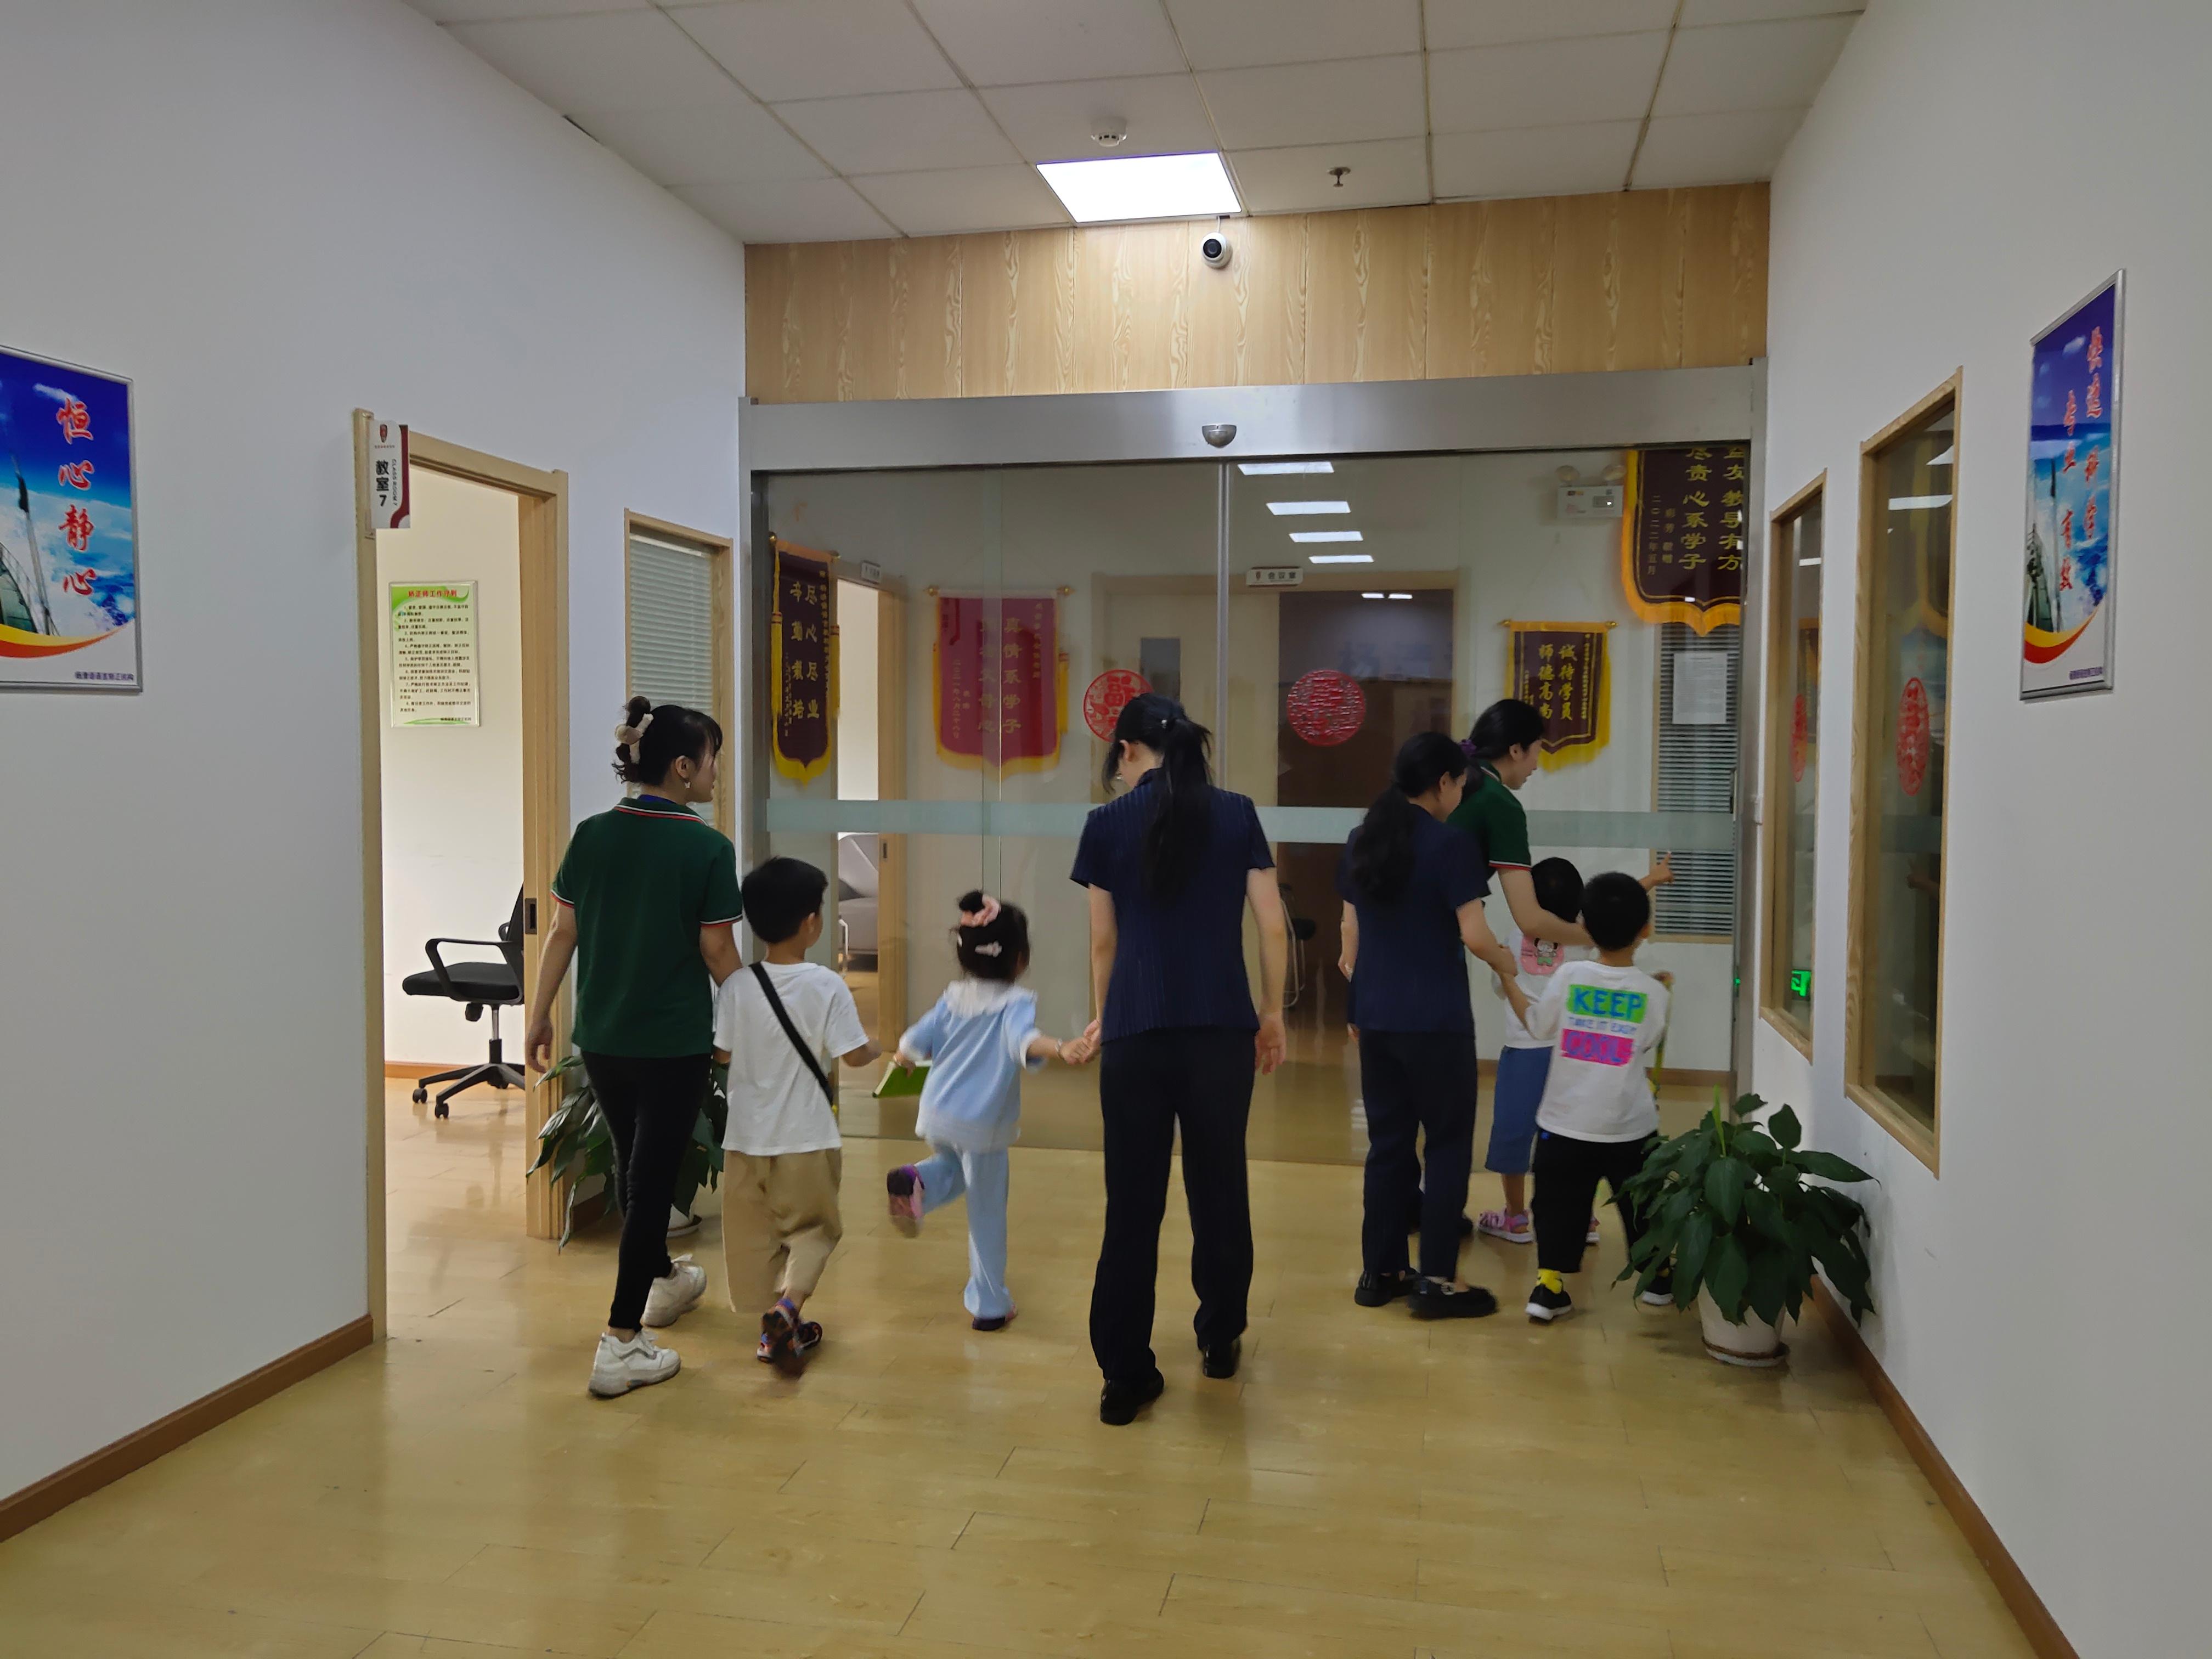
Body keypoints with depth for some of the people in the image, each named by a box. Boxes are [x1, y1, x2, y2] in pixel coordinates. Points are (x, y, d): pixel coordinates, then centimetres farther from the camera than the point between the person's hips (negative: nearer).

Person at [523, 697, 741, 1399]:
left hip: (602, 1038, 6)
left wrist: (538, 1015, 12)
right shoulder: (708, 848, -14)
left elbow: (562, 933, 3)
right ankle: (621, 1343, 4)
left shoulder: (591, 836, -1)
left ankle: (661, 1280, 44)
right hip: (675, 1044, -5)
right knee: (651, 1179, 2)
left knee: (635, 1165, 22)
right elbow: (717, 952, -10)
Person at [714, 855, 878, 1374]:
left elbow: (721, 1051, -2)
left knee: (756, 1232, 15)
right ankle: (786, 1305, -9)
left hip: (748, 1135, 2)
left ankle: (779, 1330, 21)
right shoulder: (826, 986, -15)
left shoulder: (737, 987, -9)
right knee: (812, 1227, 13)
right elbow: (854, 1055, -13)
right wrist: (879, 1048, 9)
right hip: (807, 1136, -2)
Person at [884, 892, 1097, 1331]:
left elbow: (910, 1047, 7)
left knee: (954, 1168, 35)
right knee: (987, 1215, 10)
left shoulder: (953, 997, 2)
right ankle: (989, 1307, 18)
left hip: (937, 1115, 5)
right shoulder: (1016, 1002, -15)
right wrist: (1060, 1050, -54)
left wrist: (904, 1059, 30)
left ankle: (915, 1181, 3)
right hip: (982, 1125, -5)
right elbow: (1024, 1039, -37)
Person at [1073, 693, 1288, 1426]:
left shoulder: (1108, 823, 2)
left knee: (1133, 1202, 5)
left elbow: (1104, 940, 9)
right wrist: (1273, 1013, 15)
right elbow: (1273, 928, 2)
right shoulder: (1237, 814, 4)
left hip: (1137, 1031, -1)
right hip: (1223, 1028, 1)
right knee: (1219, 1186, 17)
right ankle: (1220, 1338, 32)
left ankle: (1126, 1374, 8)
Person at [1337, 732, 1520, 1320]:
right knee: (1448, 1145, 5)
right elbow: (1474, 937, -14)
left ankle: (1380, 1272, 19)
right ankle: (1437, 1281, 7)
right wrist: (1507, 963, 7)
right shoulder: (1451, 846, -12)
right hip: (1436, 1021, -6)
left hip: (1376, 1018, 6)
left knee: (1388, 1143, 13)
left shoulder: (1361, 842, 7)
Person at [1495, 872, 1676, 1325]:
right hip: (1630, 1129, 1)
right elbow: (1647, 1045, 7)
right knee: (1643, 1206, 18)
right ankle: (1658, 1278, 34)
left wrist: (1508, 980, 16)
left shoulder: (1568, 977, -10)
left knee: (1559, 1206, 6)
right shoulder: (1654, 993, -9)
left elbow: (1538, 1026, 3)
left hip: (1566, 1125, 0)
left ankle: (1549, 1286, 0)